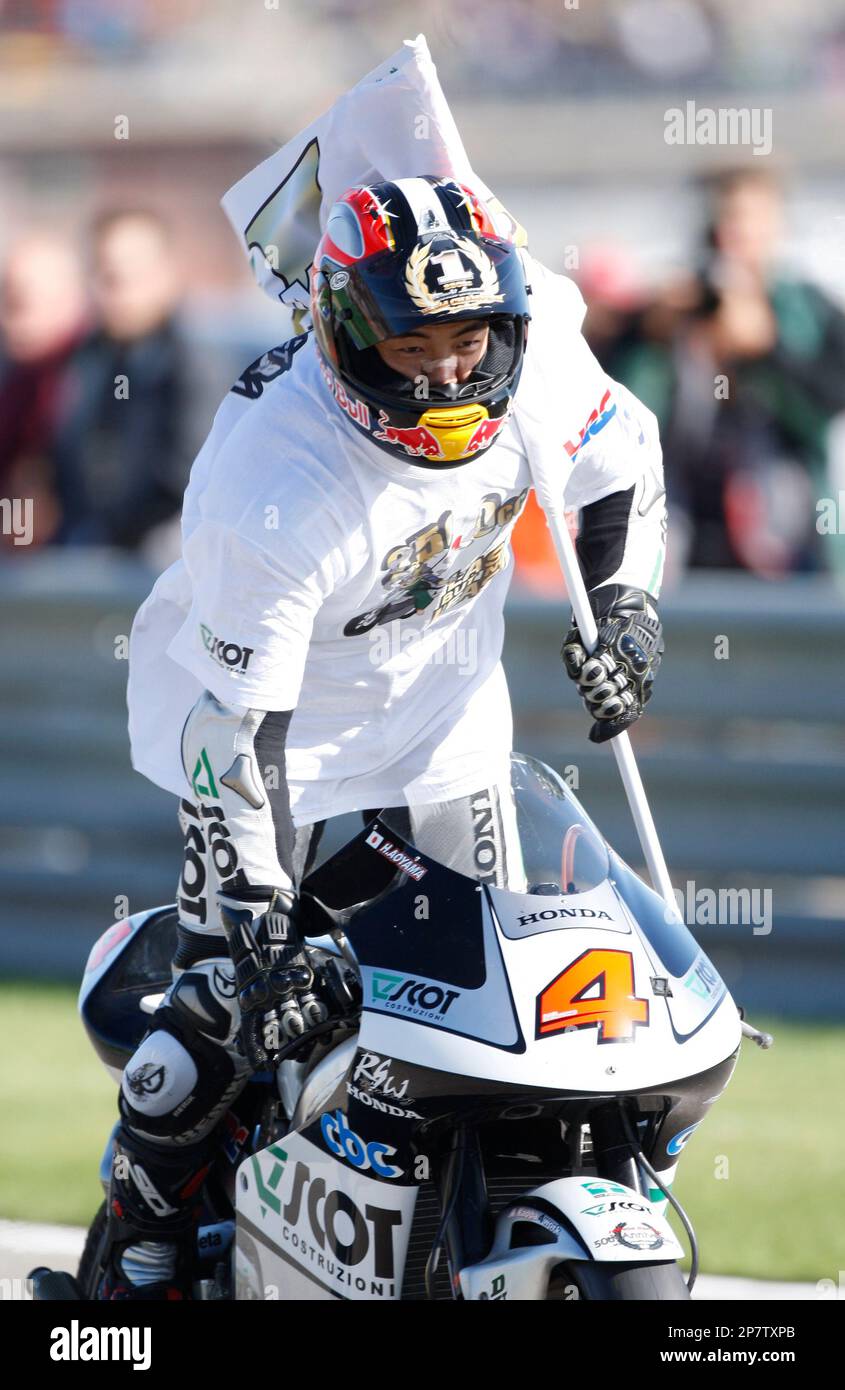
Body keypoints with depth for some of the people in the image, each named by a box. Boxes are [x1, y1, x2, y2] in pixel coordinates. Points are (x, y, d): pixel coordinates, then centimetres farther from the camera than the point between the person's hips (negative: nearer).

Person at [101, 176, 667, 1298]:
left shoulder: (538, 352, -21)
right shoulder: (275, 490, -37)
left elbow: (623, 454, 3)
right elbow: (232, 730, -31)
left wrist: (623, 609, -7)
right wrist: (259, 926, -33)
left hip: (443, 698, 6)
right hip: (269, 710, -6)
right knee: (232, 999, -11)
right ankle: (142, 1259, 9)